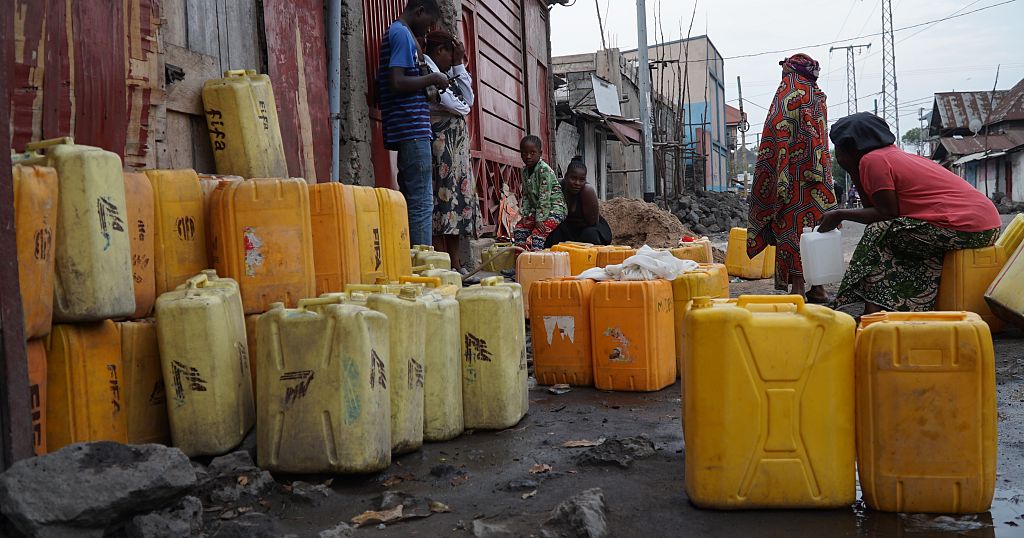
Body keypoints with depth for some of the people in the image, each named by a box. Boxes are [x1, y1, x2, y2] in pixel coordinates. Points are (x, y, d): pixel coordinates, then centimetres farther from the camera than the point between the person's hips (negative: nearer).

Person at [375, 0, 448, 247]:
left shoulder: (395, 33, 24)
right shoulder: (402, 34, -6)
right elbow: (397, 83, -20)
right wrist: (432, 78, -7)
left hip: (406, 133, 10)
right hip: (413, 130, -10)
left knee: (415, 202, 10)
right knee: (422, 203, -11)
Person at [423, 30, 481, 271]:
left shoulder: (444, 74, 21)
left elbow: (468, 100, 14)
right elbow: (460, 107, -13)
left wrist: (458, 65, 13)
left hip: (457, 151, 10)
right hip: (441, 147, -10)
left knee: (458, 202, 6)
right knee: (442, 204, -12)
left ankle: (455, 266, 8)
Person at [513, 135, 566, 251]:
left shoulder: (544, 169, -19)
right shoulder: (525, 171, 6)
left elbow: (544, 197, -23)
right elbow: (526, 196, 11)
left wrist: (540, 219, -24)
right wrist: (524, 215, 0)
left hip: (554, 208, -9)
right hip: (536, 209, 9)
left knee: (537, 234, -23)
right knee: (518, 230, 4)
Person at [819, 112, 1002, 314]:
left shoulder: (873, 160, -6)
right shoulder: (893, 154, 21)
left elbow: (887, 213, -9)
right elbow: (873, 207, 21)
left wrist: (841, 215, 0)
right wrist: (854, 171, 23)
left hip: (964, 228, -10)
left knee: (877, 234, -3)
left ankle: (874, 312, -7)